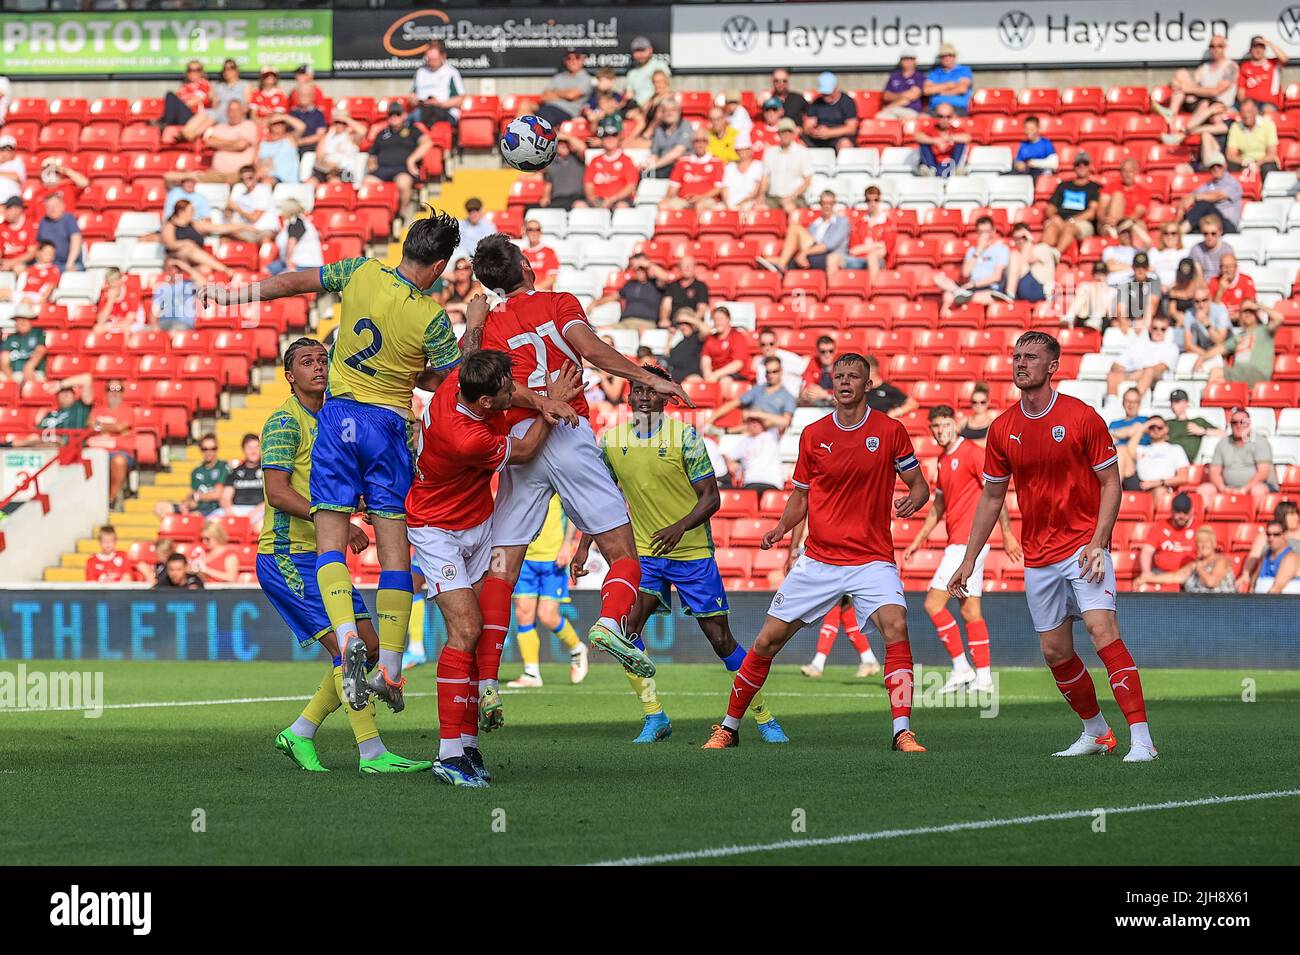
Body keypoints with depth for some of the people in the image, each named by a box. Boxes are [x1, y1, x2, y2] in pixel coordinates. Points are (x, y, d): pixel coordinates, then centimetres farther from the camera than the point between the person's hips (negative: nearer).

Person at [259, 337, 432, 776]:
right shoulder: (285, 421, -11)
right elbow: (276, 492, -21)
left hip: (320, 558, 9)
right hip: (286, 556, -9)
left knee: (368, 647, 6)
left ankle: (300, 733, 15)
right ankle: (372, 754, -13)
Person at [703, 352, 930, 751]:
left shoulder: (890, 431, -2)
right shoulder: (813, 435, 4)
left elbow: (919, 485, 5)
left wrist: (912, 501, -19)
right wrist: (780, 527, -5)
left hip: (872, 560, -2)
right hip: (818, 561, 2)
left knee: (895, 627, -27)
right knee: (767, 641, 2)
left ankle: (903, 733, -25)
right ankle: (729, 728, 19)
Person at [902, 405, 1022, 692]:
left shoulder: (972, 453, -11)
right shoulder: (943, 459, 16)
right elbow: (939, 505, 26)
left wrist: (1007, 534, -18)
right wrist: (918, 539, 23)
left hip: (969, 541, -9)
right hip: (958, 542, 9)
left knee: (933, 603, -11)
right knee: (970, 610, 9)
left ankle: (961, 666, -5)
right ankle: (983, 676, 11)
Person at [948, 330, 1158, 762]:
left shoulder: (1082, 418, -9)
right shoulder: (1003, 429, 4)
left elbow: (1111, 483, -5)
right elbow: (991, 497, 13)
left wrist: (1097, 543, -16)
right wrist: (969, 561, 11)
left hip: (1083, 545, -5)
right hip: (1038, 557, 5)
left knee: (1104, 631, -20)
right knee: (1055, 651, 6)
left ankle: (1141, 738, -23)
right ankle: (1096, 731, 26)